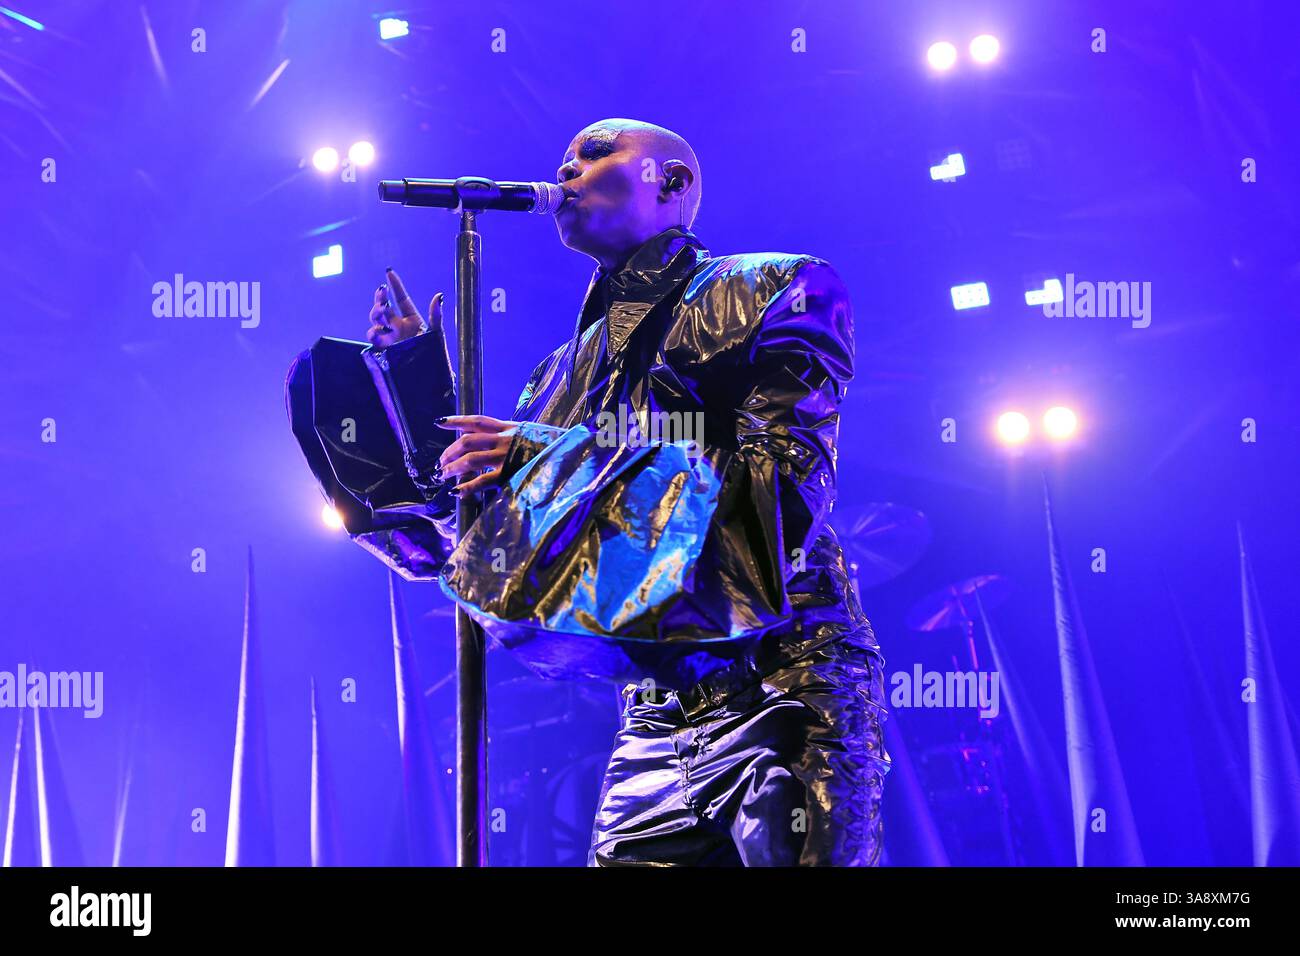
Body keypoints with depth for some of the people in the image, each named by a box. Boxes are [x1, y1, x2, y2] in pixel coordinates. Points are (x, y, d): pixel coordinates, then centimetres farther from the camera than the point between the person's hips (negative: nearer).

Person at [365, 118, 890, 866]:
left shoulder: (778, 291, 4)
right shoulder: (570, 371, 20)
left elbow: (785, 481, -11)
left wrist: (552, 458, -9)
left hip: (785, 686, -5)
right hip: (658, 714, 5)